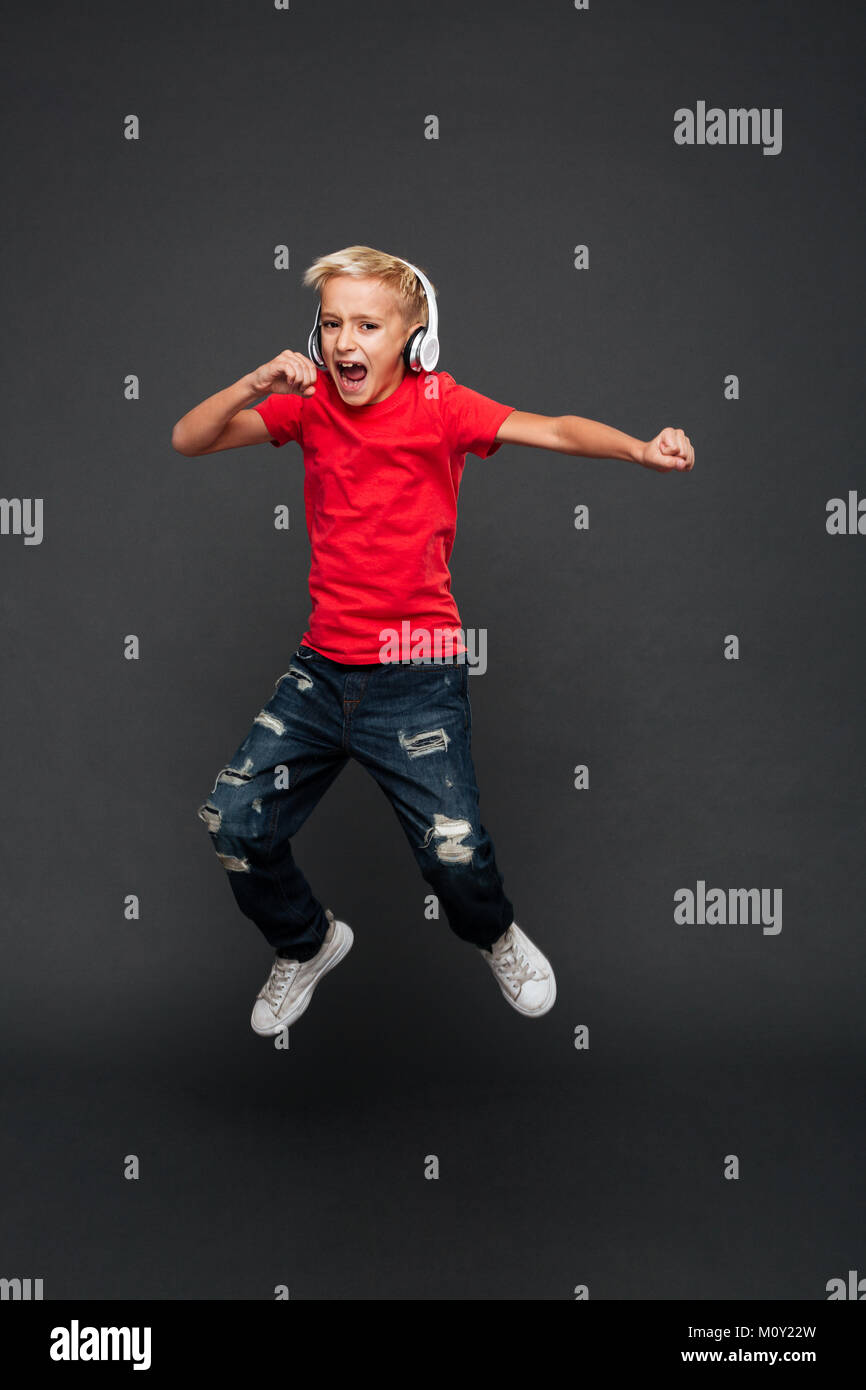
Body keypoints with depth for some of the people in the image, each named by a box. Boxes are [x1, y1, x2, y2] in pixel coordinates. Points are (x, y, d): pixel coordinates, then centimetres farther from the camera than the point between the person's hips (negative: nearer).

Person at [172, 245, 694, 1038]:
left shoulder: (437, 404, -8)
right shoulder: (310, 401, 2)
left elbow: (552, 430, -21)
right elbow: (189, 439, -1)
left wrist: (641, 449, -39)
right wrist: (257, 383, -18)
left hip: (416, 677, -4)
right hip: (322, 668, 4)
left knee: (454, 851, -13)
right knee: (234, 824, 1)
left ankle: (496, 935, 26)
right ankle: (307, 944, 32)